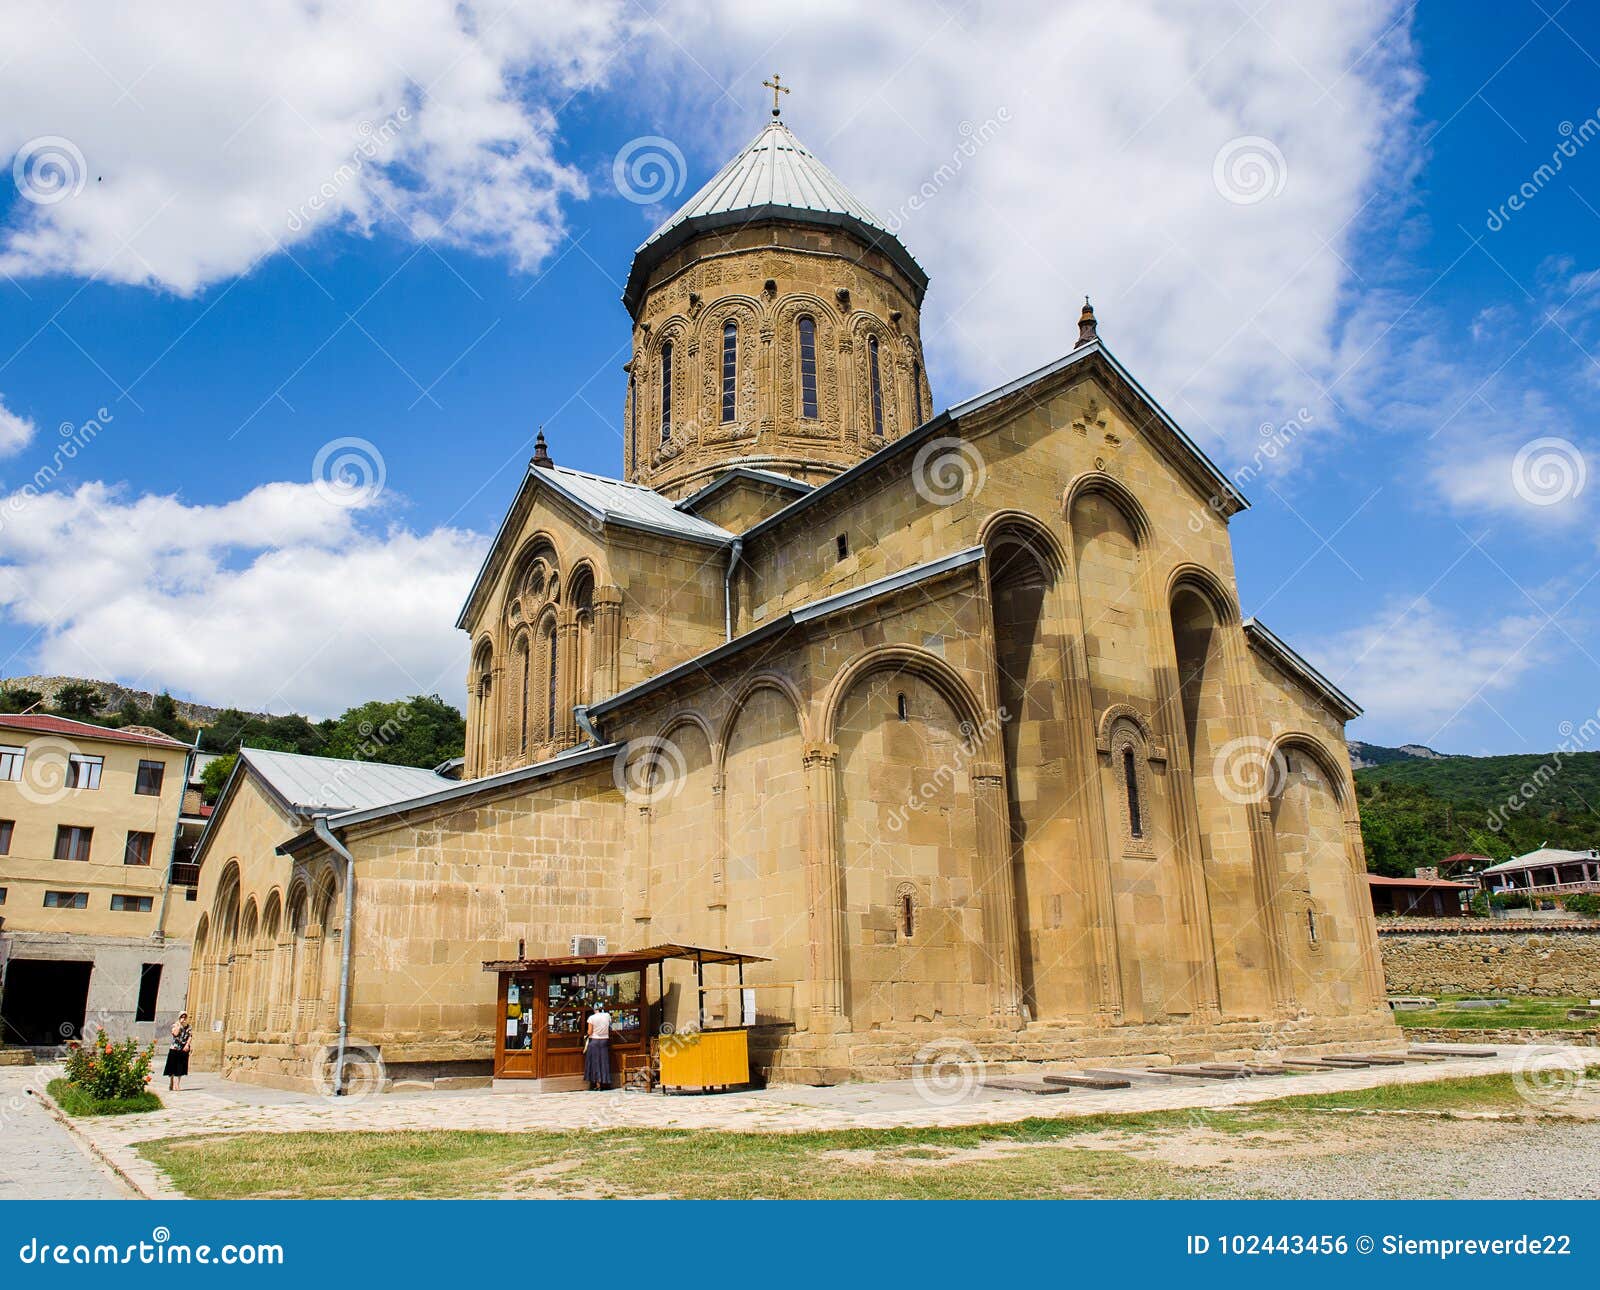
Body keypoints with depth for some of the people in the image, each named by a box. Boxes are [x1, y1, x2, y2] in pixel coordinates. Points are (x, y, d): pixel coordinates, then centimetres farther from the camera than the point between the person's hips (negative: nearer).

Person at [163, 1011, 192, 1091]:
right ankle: (171, 1084, 11)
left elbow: (190, 1036, 3)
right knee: (172, 1067, 0)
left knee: (180, 1068, 3)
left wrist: (187, 1045, -10)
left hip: (184, 1050, 2)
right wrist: (179, 1025, -10)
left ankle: (177, 1085, 8)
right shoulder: (175, 1025, 2)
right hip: (174, 1049, -2)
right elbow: (175, 1033, -16)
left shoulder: (188, 1026, 10)